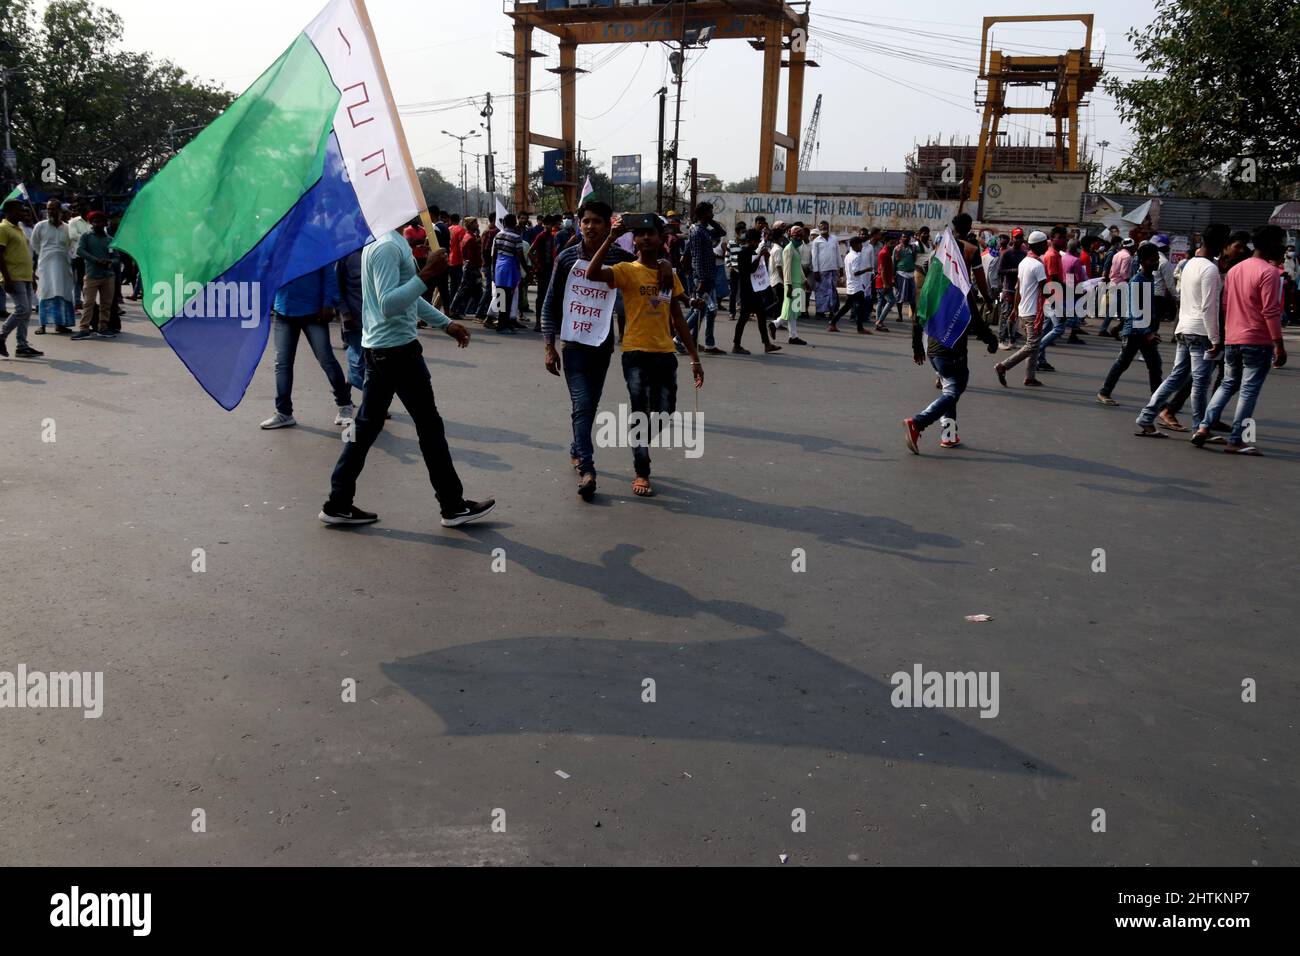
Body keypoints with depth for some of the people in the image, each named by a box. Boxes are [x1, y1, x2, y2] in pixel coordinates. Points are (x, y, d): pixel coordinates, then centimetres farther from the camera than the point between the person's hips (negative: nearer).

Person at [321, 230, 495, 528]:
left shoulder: (380, 241, 14)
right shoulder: (388, 247, -18)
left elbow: (406, 296, 22)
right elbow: (389, 305, -27)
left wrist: (446, 324, 21)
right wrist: (428, 274, -28)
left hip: (379, 348, 10)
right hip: (398, 349, -10)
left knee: (367, 425, 11)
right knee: (430, 425, 1)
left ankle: (339, 503, 15)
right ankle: (454, 506, 11)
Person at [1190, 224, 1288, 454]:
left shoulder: (1234, 269, 12)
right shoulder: (1268, 272, -12)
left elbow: (1225, 305, 16)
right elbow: (1271, 311, -17)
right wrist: (1279, 345, -15)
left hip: (1231, 340, 7)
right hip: (1258, 341, -7)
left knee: (1228, 384, 18)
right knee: (1249, 391, -1)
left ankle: (1204, 427, 5)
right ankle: (1236, 441, 1)